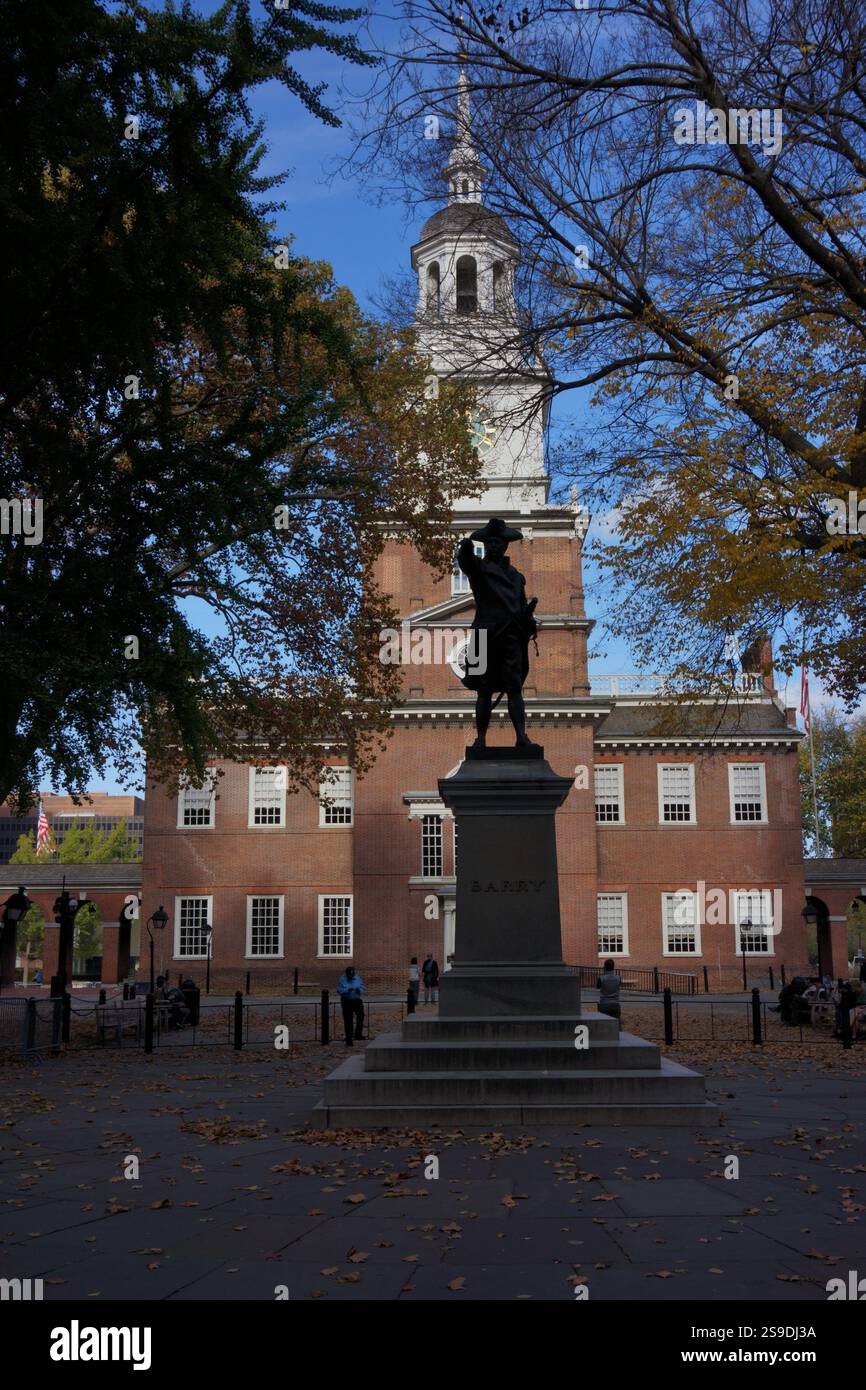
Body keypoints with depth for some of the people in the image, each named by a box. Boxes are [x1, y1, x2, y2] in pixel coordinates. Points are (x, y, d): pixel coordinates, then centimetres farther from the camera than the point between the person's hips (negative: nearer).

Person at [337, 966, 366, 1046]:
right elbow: (339, 990, -10)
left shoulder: (358, 978, 4)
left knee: (360, 1014, -24)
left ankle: (358, 1034, -15)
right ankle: (348, 1040, 7)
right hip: (346, 1001, -1)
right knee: (348, 1021, 0)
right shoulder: (342, 979, -2)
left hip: (356, 1000, 1)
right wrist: (347, 990, -25)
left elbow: (364, 989, 6)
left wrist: (359, 990, -16)